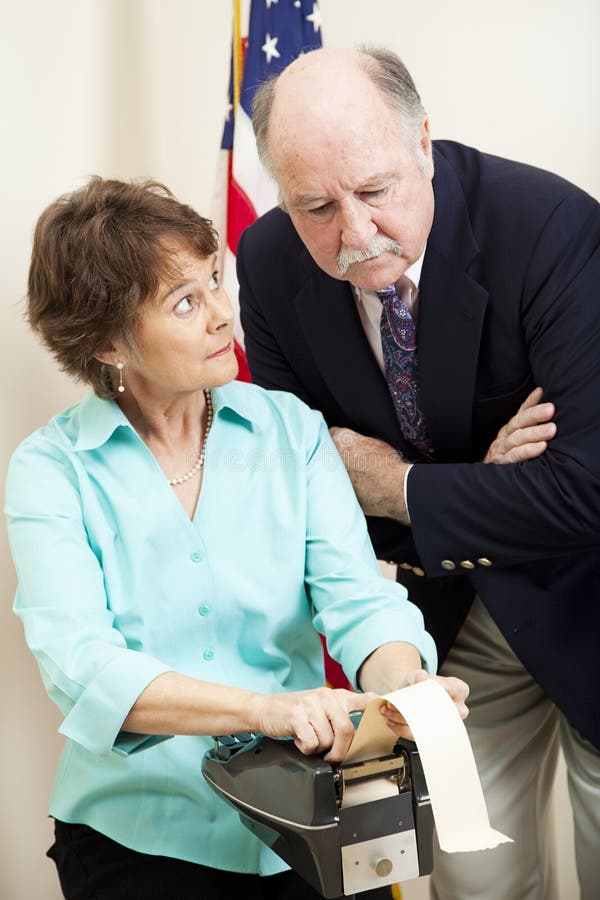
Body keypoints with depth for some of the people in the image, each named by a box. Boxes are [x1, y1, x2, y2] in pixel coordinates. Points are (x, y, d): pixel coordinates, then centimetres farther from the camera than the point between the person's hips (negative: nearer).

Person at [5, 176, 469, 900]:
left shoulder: (291, 428, 4)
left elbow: (355, 594, -5)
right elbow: (79, 665, -17)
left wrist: (401, 680, -28)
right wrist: (265, 708, -30)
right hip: (142, 835, -2)